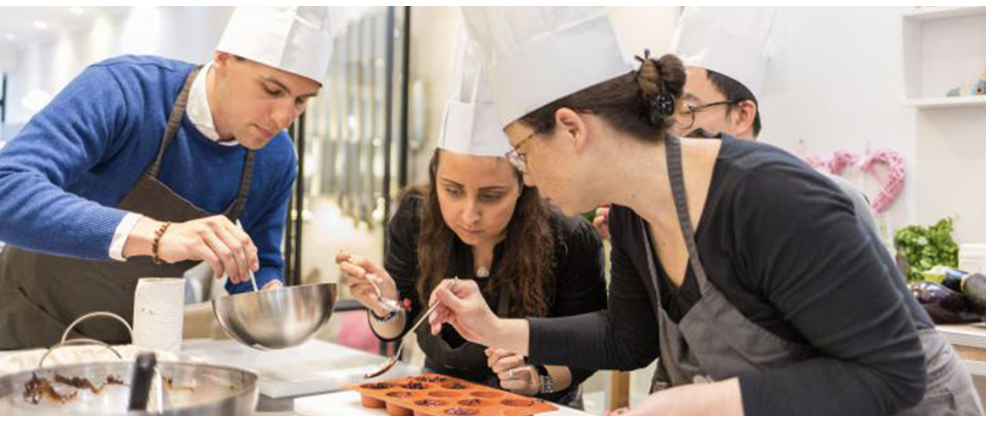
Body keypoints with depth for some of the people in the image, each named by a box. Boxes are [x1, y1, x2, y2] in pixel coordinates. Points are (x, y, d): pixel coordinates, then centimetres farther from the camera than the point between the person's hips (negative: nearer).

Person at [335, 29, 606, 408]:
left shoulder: (572, 242, -21)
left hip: (539, 405, 0)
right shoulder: (415, 219, -14)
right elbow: (395, 331, -4)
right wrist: (385, 307, -25)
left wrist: (540, 377, -27)